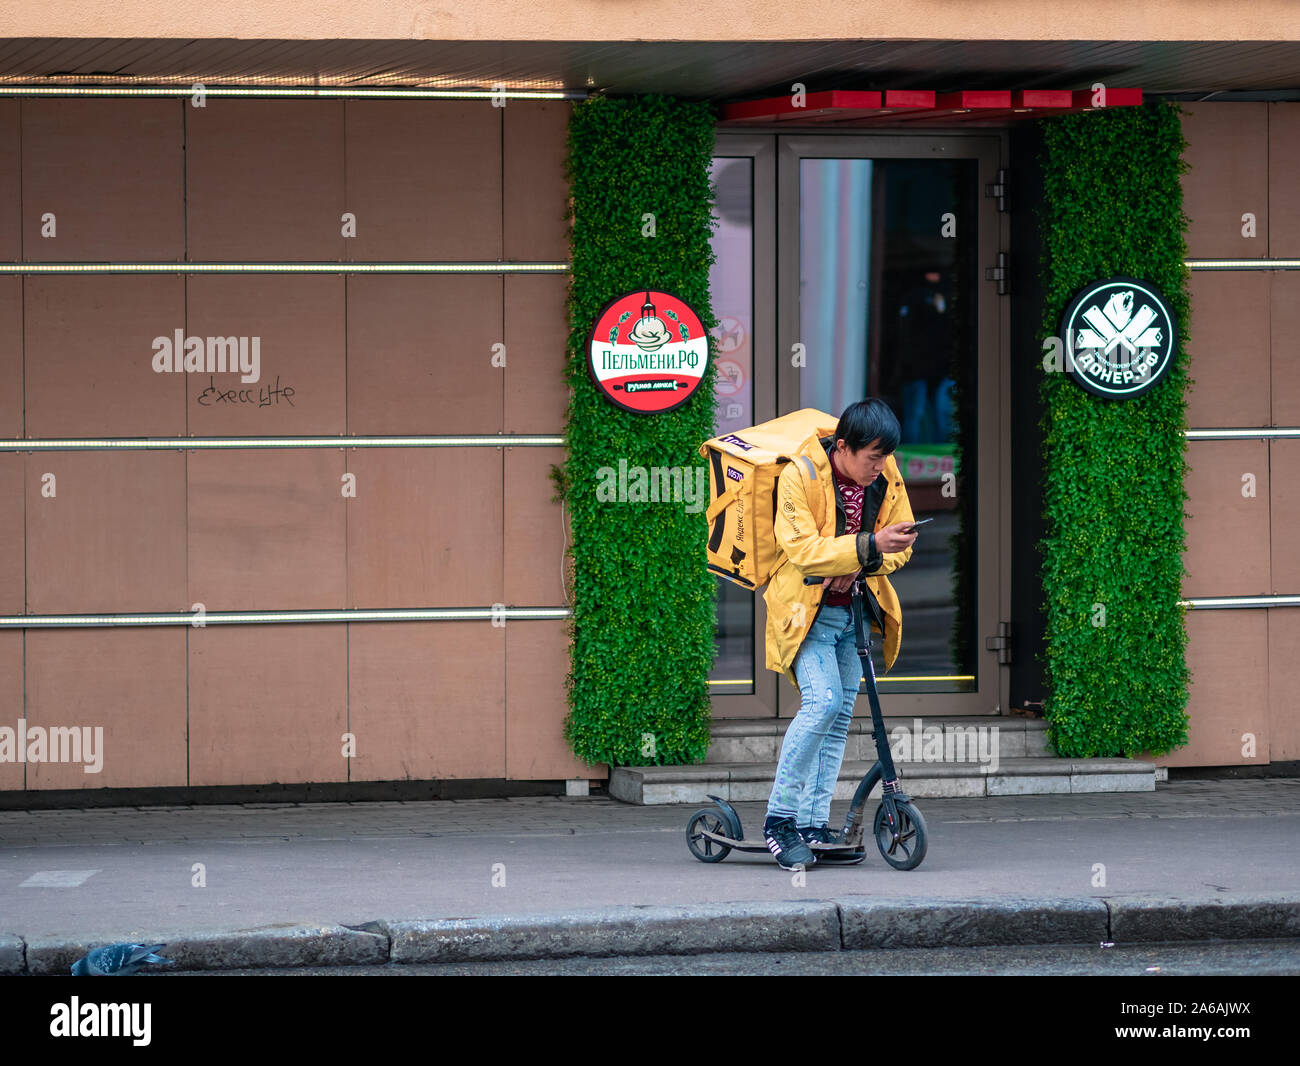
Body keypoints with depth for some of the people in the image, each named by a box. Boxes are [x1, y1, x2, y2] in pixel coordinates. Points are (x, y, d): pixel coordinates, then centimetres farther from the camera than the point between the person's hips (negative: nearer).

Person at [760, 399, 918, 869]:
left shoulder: (886, 479, -1)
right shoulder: (800, 476, -19)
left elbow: (899, 545, 7)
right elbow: (803, 550, -26)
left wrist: (858, 567, -13)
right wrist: (870, 545, -36)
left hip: (855, 608, 6)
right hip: (807, 612, -6)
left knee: (839, 717, 6)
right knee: (821, 702, -22)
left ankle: (814, 826, 12)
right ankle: (780, 817, -12)